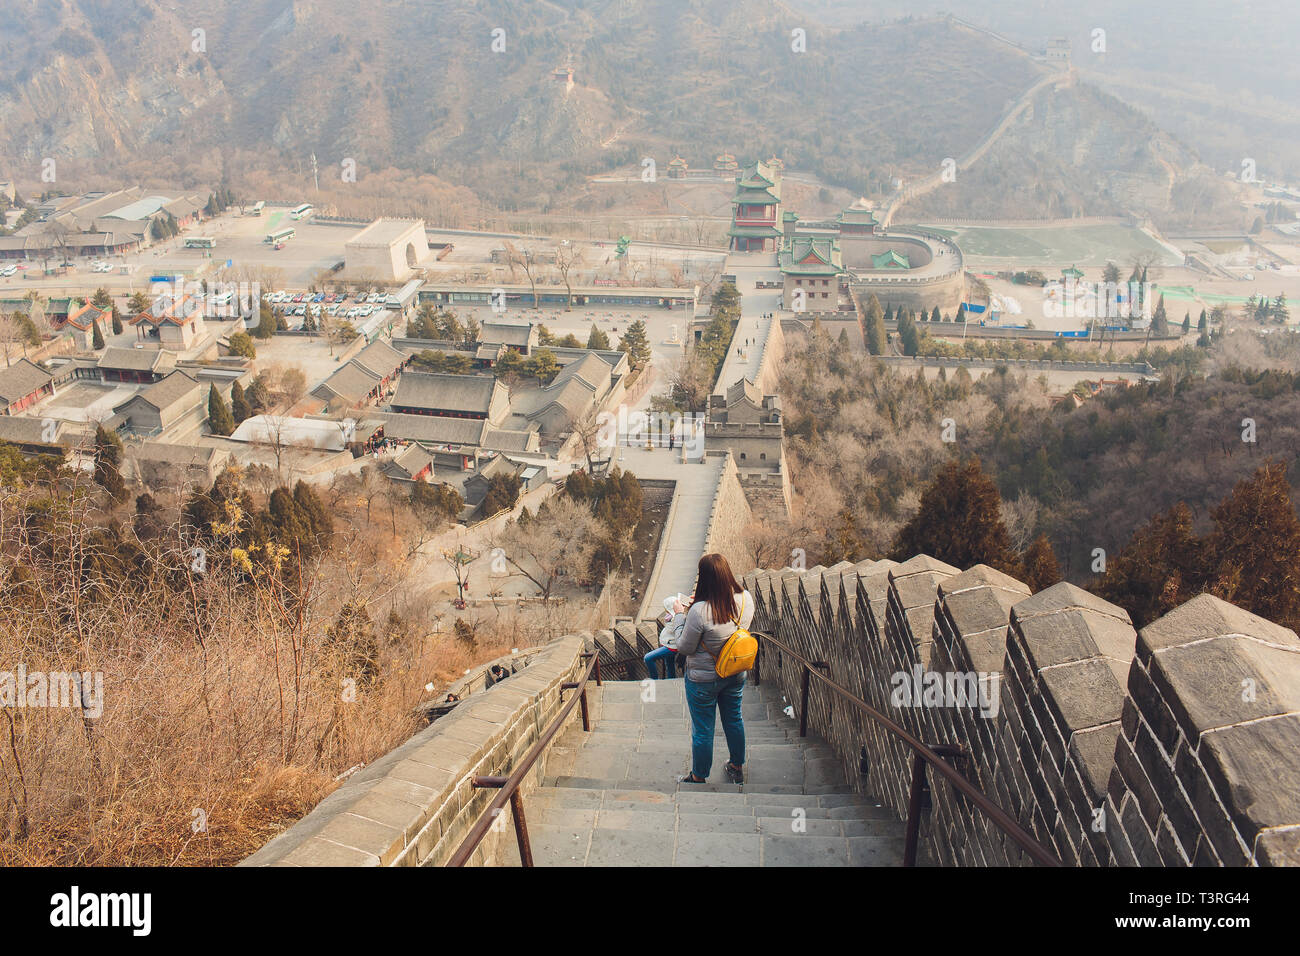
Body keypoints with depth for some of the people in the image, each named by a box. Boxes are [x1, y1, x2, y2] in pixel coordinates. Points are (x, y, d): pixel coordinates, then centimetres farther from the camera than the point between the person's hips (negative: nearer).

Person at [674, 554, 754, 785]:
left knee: (702, 730, 14)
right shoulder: (746, 599, -16)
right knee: (734, 720, 26)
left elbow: (685, 648, -20)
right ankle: (737, 768, 44)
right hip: (736, 675, 5)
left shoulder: (700, 611, -33)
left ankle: (699, 777, 33)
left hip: (703, 680, -5)